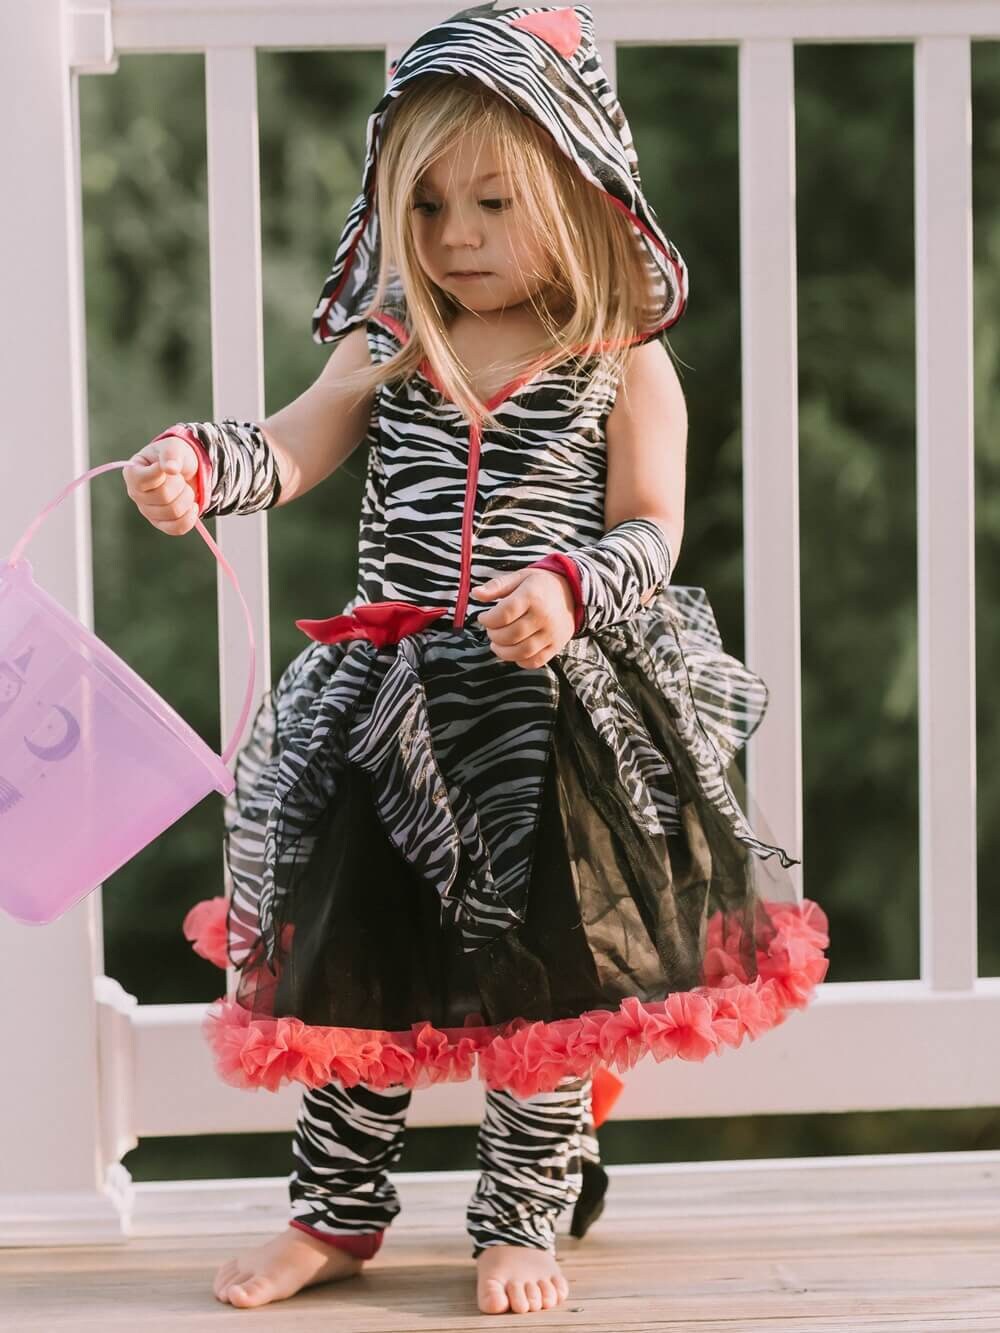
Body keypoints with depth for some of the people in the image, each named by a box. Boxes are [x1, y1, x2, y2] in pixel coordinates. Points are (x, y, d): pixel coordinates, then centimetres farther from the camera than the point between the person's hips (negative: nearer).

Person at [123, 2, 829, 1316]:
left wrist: (568, 590, -27)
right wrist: (196, 461, -27)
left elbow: (649, 535, -7)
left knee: (539, 965, 0)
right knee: (353, 950, 7)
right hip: (388, 705, 3)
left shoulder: (623, 367, -2)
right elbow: (286, 451, -5)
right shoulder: (388, 353, 7)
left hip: (551, 714, -3)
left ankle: (522, 1219, 17)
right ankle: (339, 1210, 23)